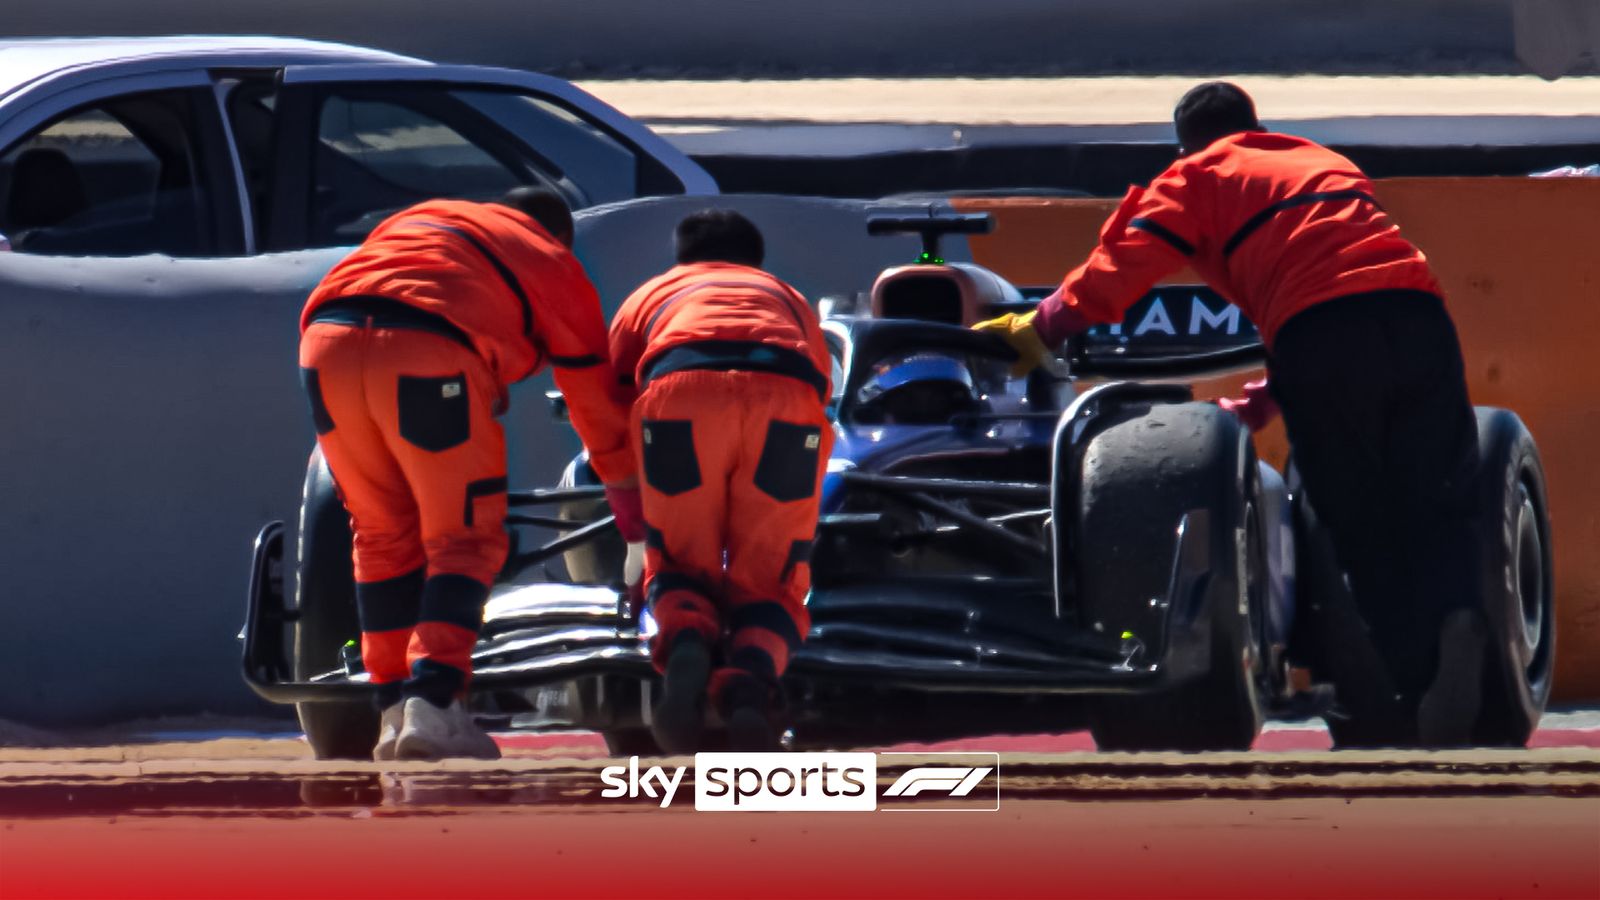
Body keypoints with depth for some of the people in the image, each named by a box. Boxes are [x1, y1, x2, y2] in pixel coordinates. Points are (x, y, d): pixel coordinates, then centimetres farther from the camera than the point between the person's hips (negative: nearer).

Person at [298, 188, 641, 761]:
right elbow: (595, 398, 30)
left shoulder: (417, 220, 38)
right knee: (465, 540, 5)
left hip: (326, 343, 4)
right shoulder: (553, 263, 26)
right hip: (426, 354, -4)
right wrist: (628, 496, 42)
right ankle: (431, 705, -13)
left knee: (383, 535, 18)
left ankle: (394, 714, 15)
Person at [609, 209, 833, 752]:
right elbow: (823, 392, 40)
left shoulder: (653, 295, 37)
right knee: (767, 582, 10)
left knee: (679, 570, 15)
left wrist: (634, 524, 49)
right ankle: (750, 678, -25)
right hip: (788, 406, 1)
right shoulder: (790, 300, 41)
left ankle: (687, 642, -22)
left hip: (681, 399, -1)